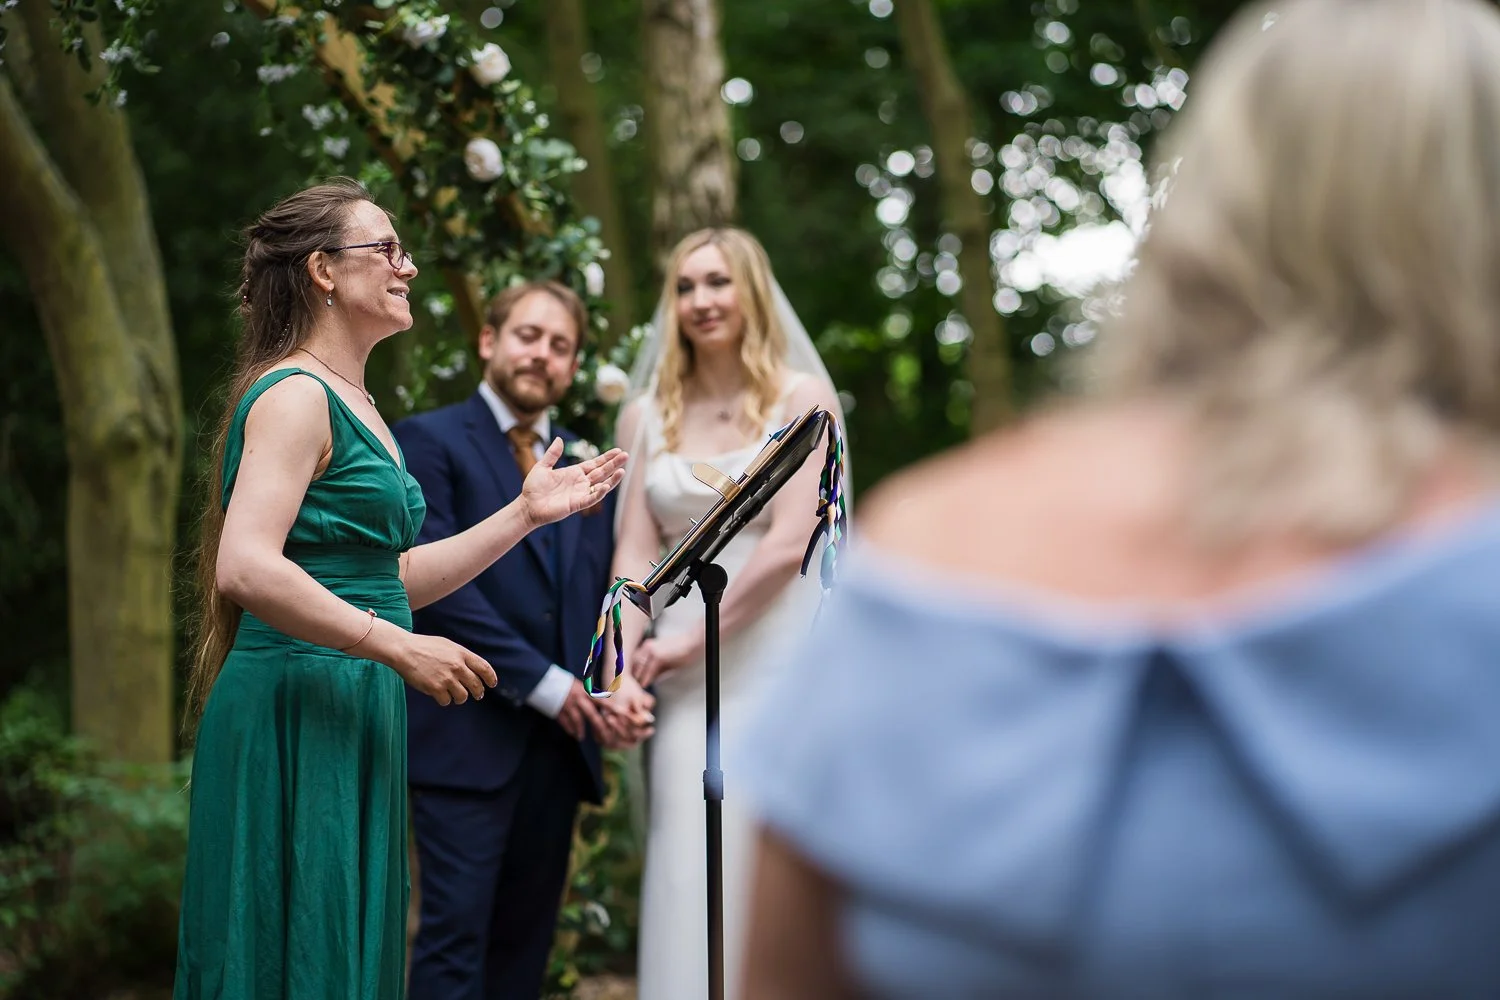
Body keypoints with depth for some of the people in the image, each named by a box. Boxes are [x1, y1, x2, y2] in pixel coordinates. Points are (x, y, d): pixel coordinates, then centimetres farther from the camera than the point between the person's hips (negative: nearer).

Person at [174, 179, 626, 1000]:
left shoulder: (352, 403, 19)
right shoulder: (295, 396, -11)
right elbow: (245, 568, -23)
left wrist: (526, 513, 17)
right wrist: (402, 649, -23)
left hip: (356, 715, 10)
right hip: (297, 707, -10)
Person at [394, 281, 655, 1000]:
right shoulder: (429, 441, -1)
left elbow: (602, 598, 14)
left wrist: (618, 683, -8)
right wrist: (547, 685, -14)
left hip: (562, 740, 6)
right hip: (466, 736, -6)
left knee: (527, 941, 9)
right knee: (456, 937, -10)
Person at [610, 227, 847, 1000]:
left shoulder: (802, 398, 0)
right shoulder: (647, 413, 10)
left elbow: (789, 541, -8)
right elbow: (636, 552, 3)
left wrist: (694, 637, -11)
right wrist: (620, 661, -12)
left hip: (778, 660, -2)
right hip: (685, 679, 2)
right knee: (689, 870, -2)